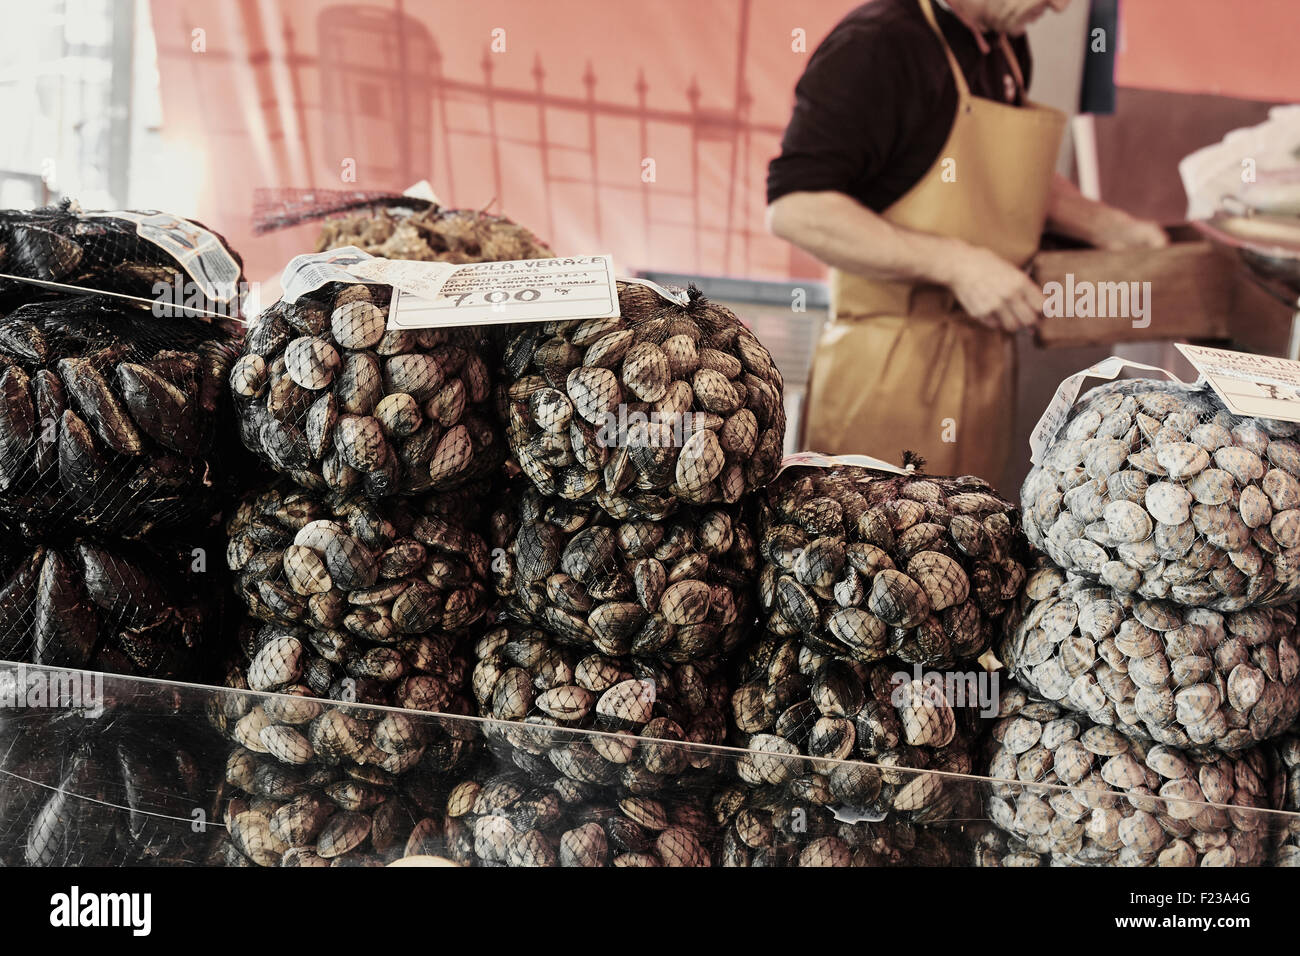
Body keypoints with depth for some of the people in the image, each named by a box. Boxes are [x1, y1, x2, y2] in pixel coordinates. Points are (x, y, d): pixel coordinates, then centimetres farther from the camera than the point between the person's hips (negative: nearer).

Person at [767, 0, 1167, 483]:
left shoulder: (1006, 48, 11)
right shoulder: (877, 42, -15)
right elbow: (793, 208, -22)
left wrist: (1112, 228, 13)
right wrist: (956, 264, -25)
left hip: (985, 360, 8)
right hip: (891, 366, -8)